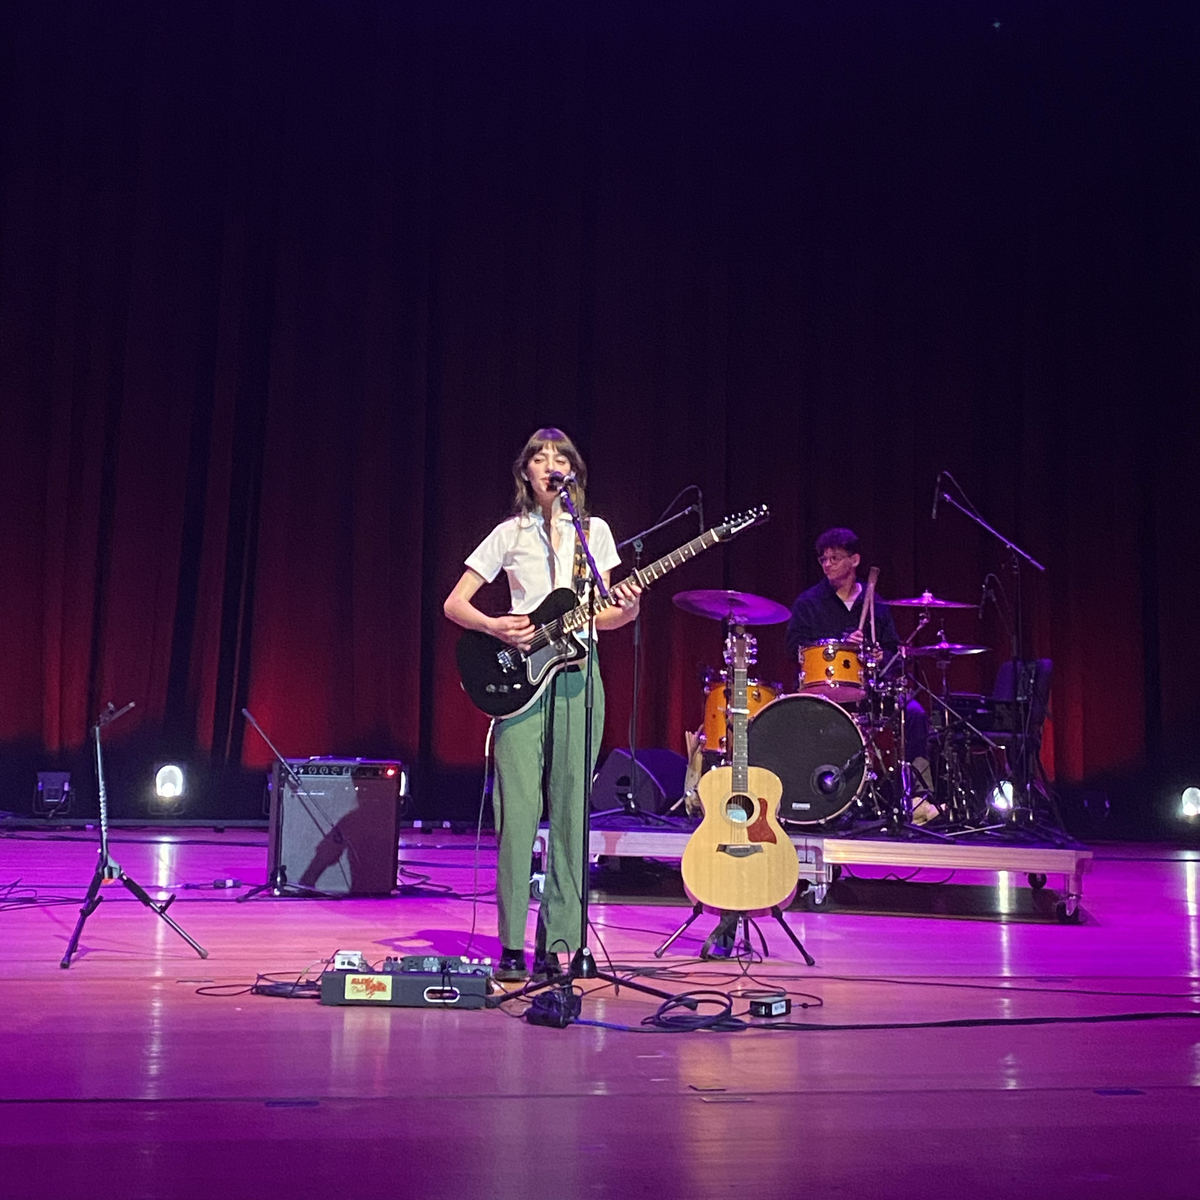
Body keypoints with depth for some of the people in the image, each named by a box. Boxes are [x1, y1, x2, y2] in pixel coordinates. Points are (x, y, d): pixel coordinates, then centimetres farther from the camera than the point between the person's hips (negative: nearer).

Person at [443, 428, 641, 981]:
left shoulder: (595, 532, 13)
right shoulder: (509, 534, 8)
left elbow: (597, 617, 13)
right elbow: (454, 604, 6)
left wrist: (624, 610, -9)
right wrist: (495, 627, -12)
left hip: (576, 675, 2)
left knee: (569, 813, -1)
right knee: (518, 811, -8)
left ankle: (554, 942, 6)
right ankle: (512, 945, -1)